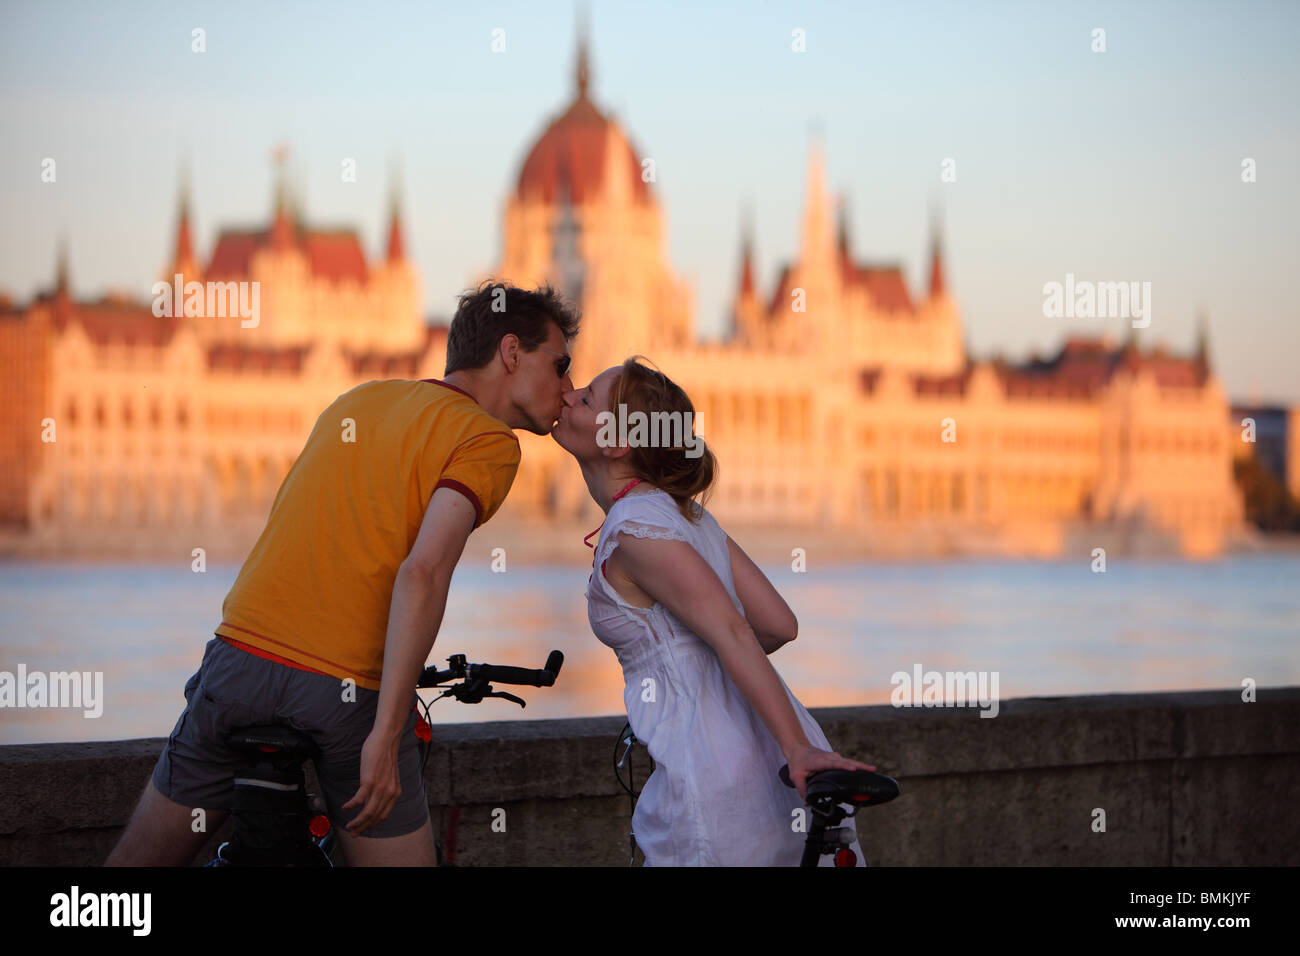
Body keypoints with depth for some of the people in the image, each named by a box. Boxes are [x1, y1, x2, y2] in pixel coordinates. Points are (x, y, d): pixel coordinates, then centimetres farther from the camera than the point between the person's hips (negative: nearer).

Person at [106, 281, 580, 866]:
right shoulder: (488, 442, -4)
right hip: (349, 693, -6)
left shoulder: (360, 399, 18)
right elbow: (423, 572, -19)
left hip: (242, 653, 6)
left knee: (141, 858, 15)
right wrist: (386, 735, -21)